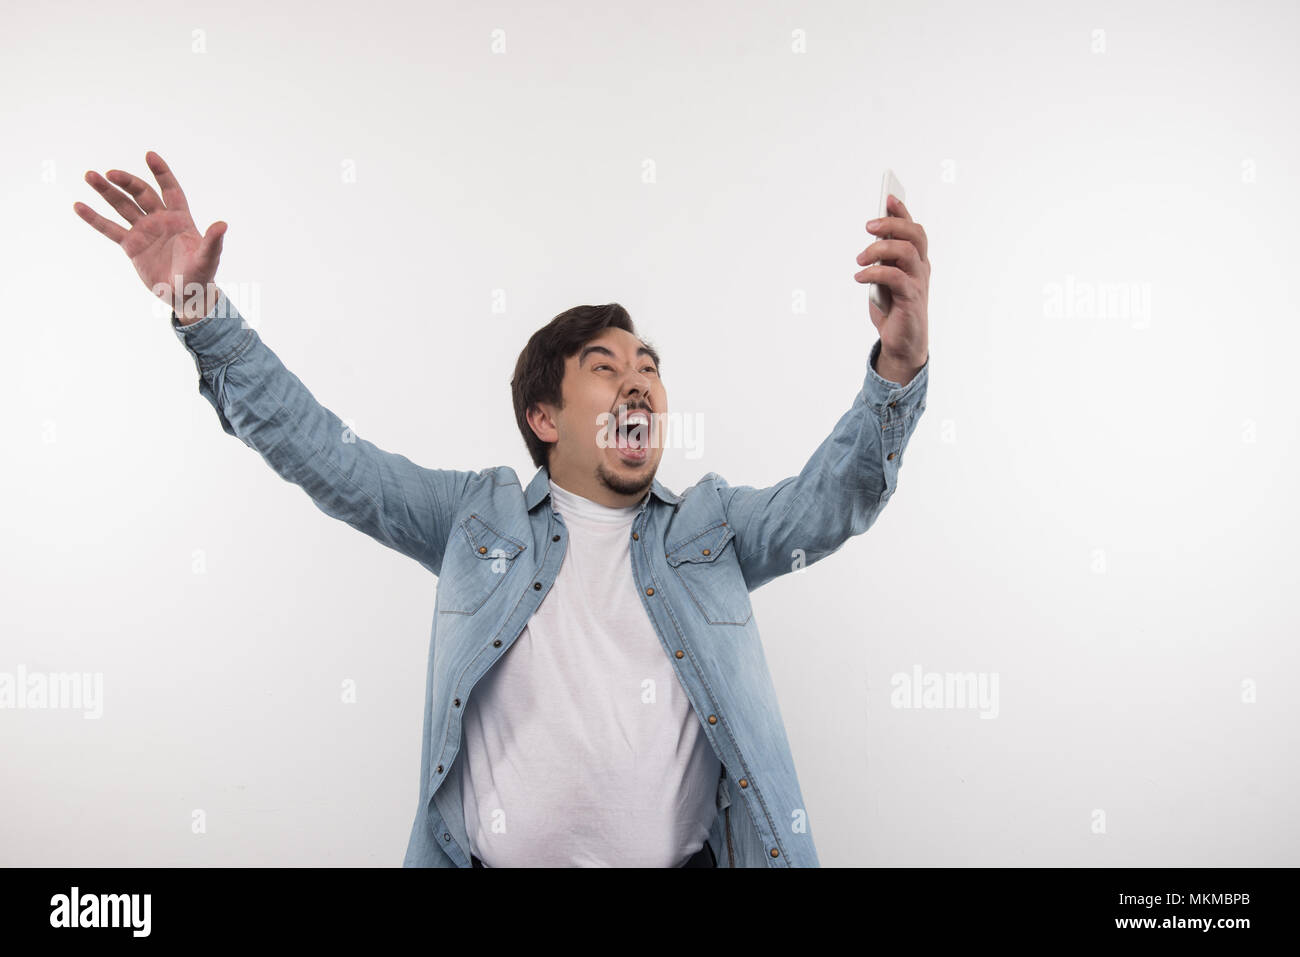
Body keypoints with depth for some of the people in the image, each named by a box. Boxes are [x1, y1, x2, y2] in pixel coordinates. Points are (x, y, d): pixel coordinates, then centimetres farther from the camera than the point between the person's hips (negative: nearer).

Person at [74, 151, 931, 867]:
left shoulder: (713, 527, 9)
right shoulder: (480, 515, 7)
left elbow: (833, 499, -5)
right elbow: (322, 452, 5)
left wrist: (899, 366, -23)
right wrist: (202, 312, -4)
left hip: (683, 855, 1)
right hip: (490, 855, 0)